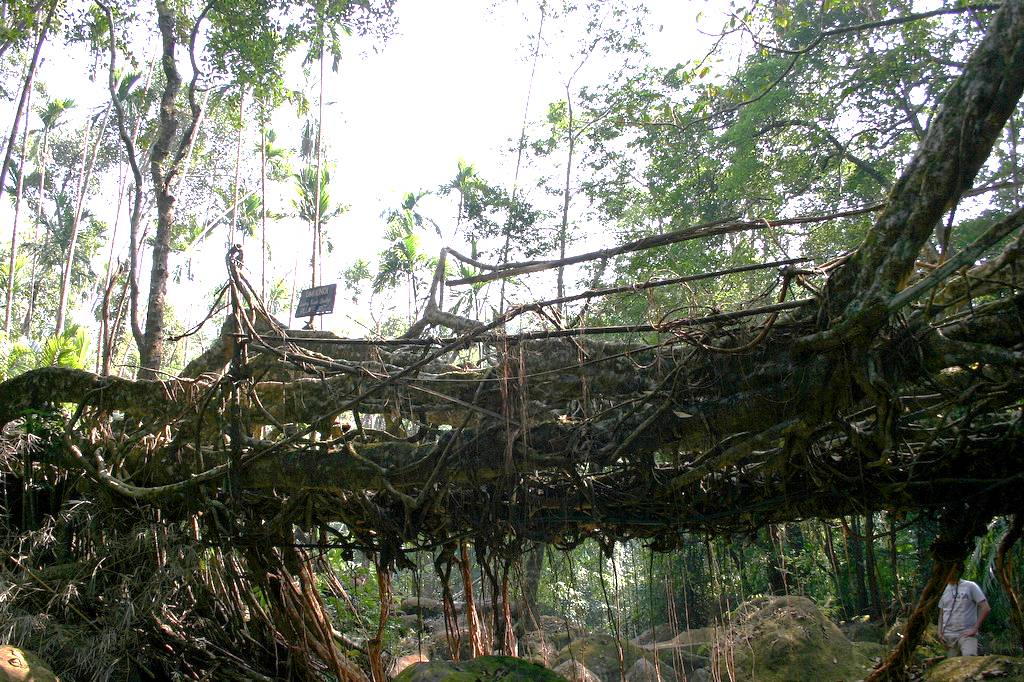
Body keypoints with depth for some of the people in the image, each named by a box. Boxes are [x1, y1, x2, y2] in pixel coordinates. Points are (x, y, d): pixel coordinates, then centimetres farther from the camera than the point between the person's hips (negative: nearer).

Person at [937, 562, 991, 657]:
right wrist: (940, 632, 6)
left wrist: (975, 629, -9)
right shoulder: (944, 589, 13)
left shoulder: (970, 586, -1)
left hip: (967, 635, -5)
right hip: (948, 637, 5)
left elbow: (986, 608, -6)